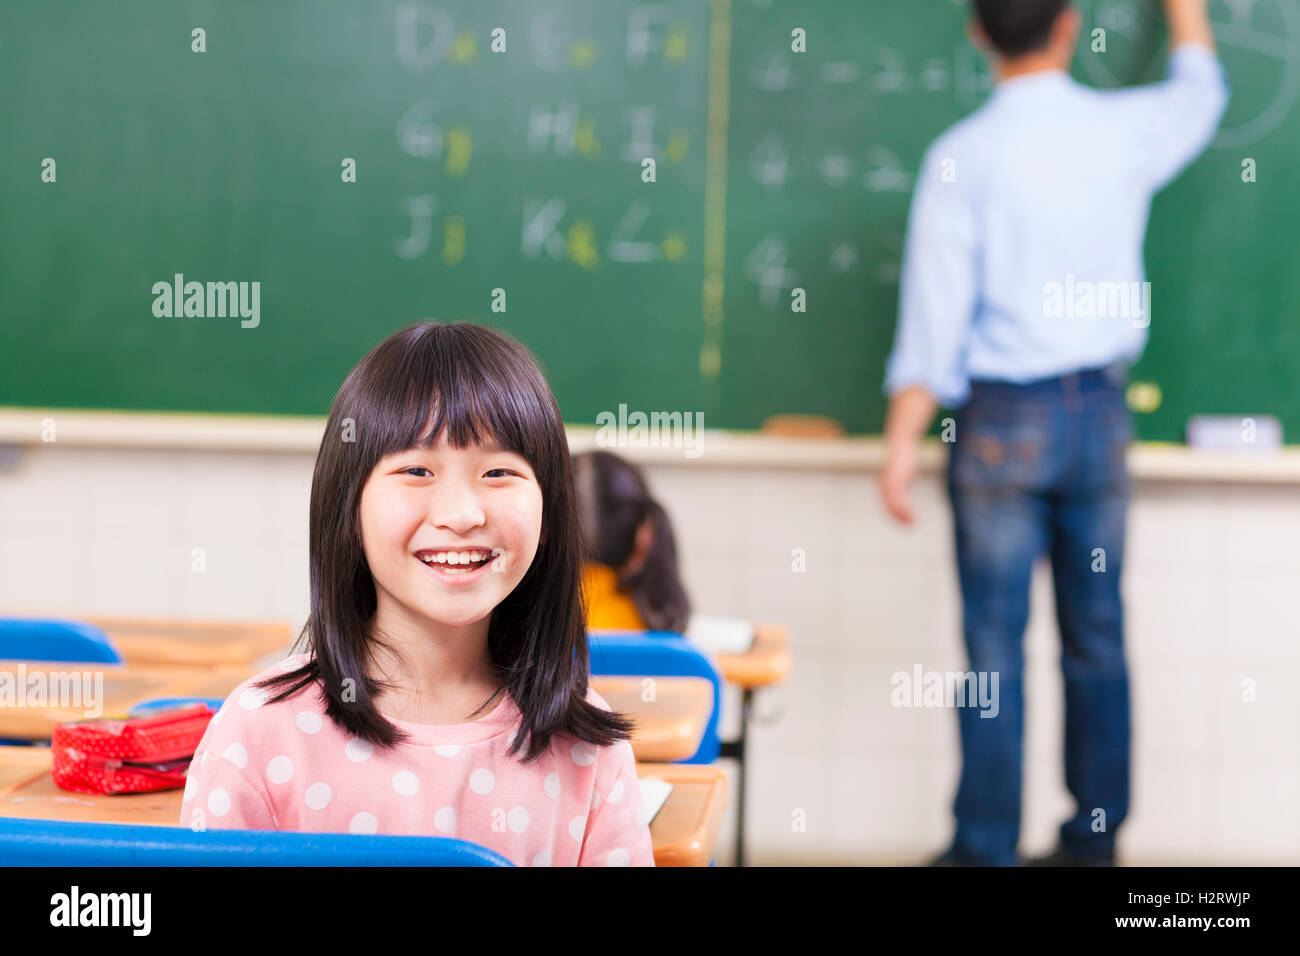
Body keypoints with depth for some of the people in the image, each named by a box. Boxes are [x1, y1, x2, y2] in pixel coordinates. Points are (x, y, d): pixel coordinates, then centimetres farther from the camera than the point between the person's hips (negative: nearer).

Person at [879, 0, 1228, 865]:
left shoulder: (963, 157, -8)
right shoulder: (1126, 130, 1)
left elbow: (936, 310, -10)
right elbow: (1199, 89, 25)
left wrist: (903, 442, -6)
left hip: (1001, 420, -3)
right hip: (1099, 411, 3)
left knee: (995, 641, 2)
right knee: (1097, 636, 10)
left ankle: (987, 844, 7)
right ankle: (1094, 839, 19)